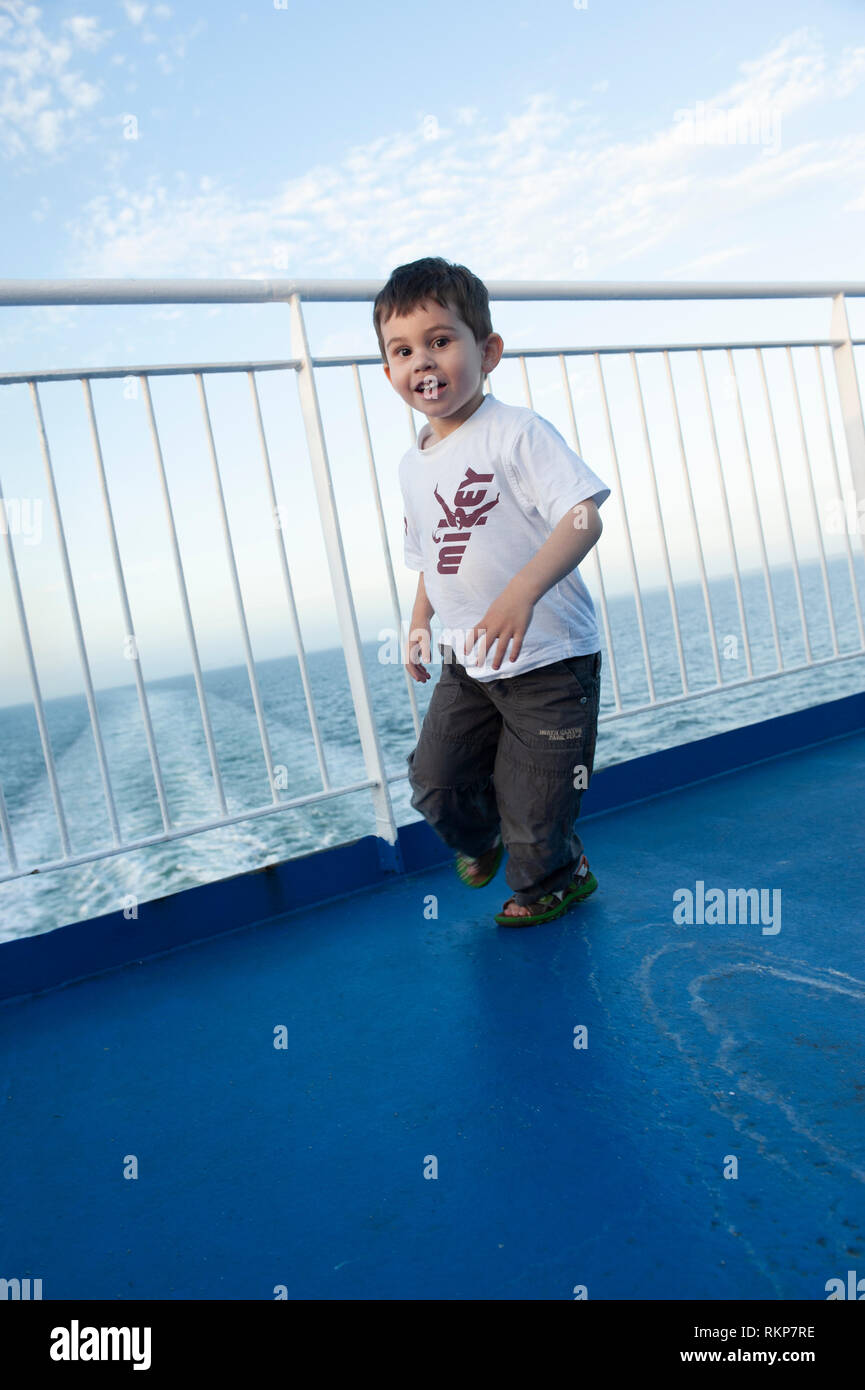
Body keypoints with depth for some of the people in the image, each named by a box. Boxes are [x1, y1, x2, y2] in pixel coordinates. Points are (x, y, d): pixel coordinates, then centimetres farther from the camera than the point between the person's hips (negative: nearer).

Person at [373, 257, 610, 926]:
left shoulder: (518, 432, -15)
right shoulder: (414, 465, 9)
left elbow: (584, 518, -26)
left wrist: (523, 591, -40)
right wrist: (420, 621, 13)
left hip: (549, 657, -6)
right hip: (468, 663, 6)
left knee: (533, 805, 2)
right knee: (436, 778, 6)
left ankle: (552, 877, 36)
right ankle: (479, 837, 41)